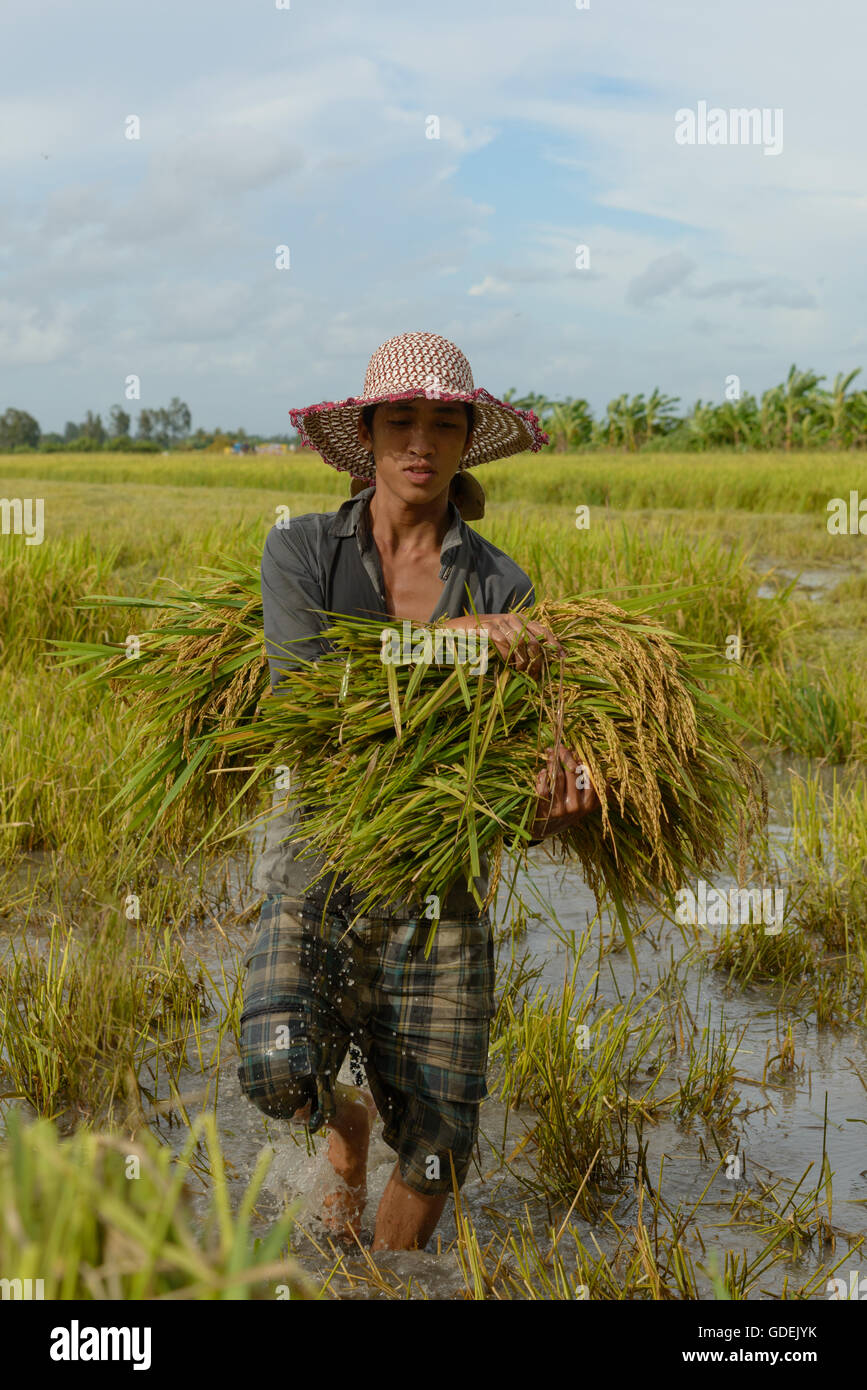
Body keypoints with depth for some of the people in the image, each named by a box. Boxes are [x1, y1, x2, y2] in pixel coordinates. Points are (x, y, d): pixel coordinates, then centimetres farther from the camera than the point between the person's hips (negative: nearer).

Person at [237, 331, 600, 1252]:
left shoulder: (500, 586, 0)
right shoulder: (302, 549, -2)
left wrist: (552, 806, -28)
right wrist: (443, 637, -26)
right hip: (320, 853, -1)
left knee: (437, 1156, -2)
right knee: (279, 1070, -26)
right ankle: (345, 1122, 14)